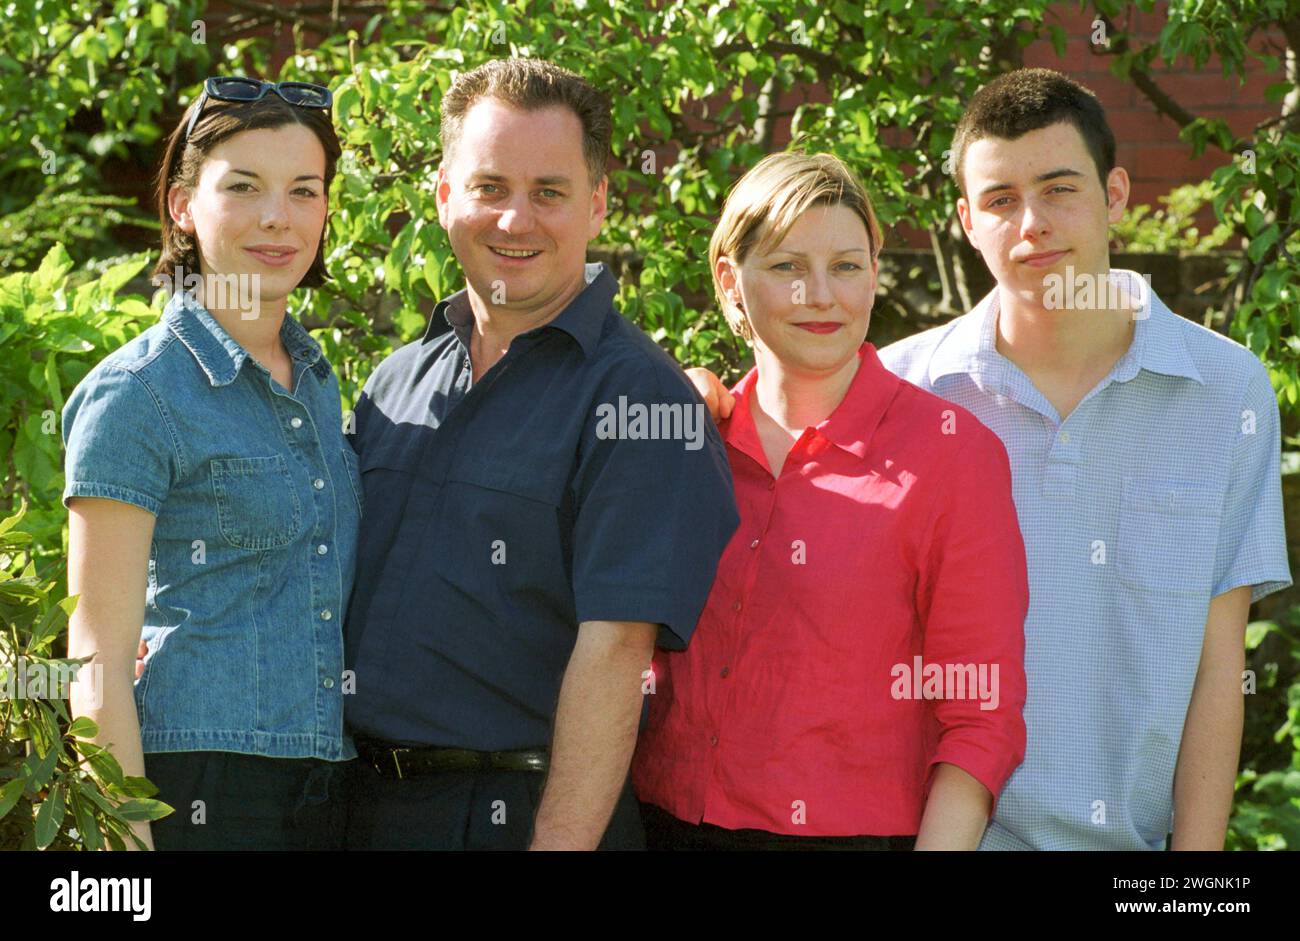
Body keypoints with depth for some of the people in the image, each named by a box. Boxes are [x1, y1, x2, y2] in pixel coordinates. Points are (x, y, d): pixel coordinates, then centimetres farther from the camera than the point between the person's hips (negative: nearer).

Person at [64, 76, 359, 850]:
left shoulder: (317, 380, 13)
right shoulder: (136, 395, -8)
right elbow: (99, 656, -11)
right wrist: (128, 835, -16)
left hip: (325, 784, 6)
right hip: (199, 787, -6)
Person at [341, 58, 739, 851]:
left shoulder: (639, 395, -10)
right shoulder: (396, 383, 11)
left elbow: (615, 645, -17)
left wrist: (558, 841, -23)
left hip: (528, 811, -6)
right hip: (362, 802, 6)